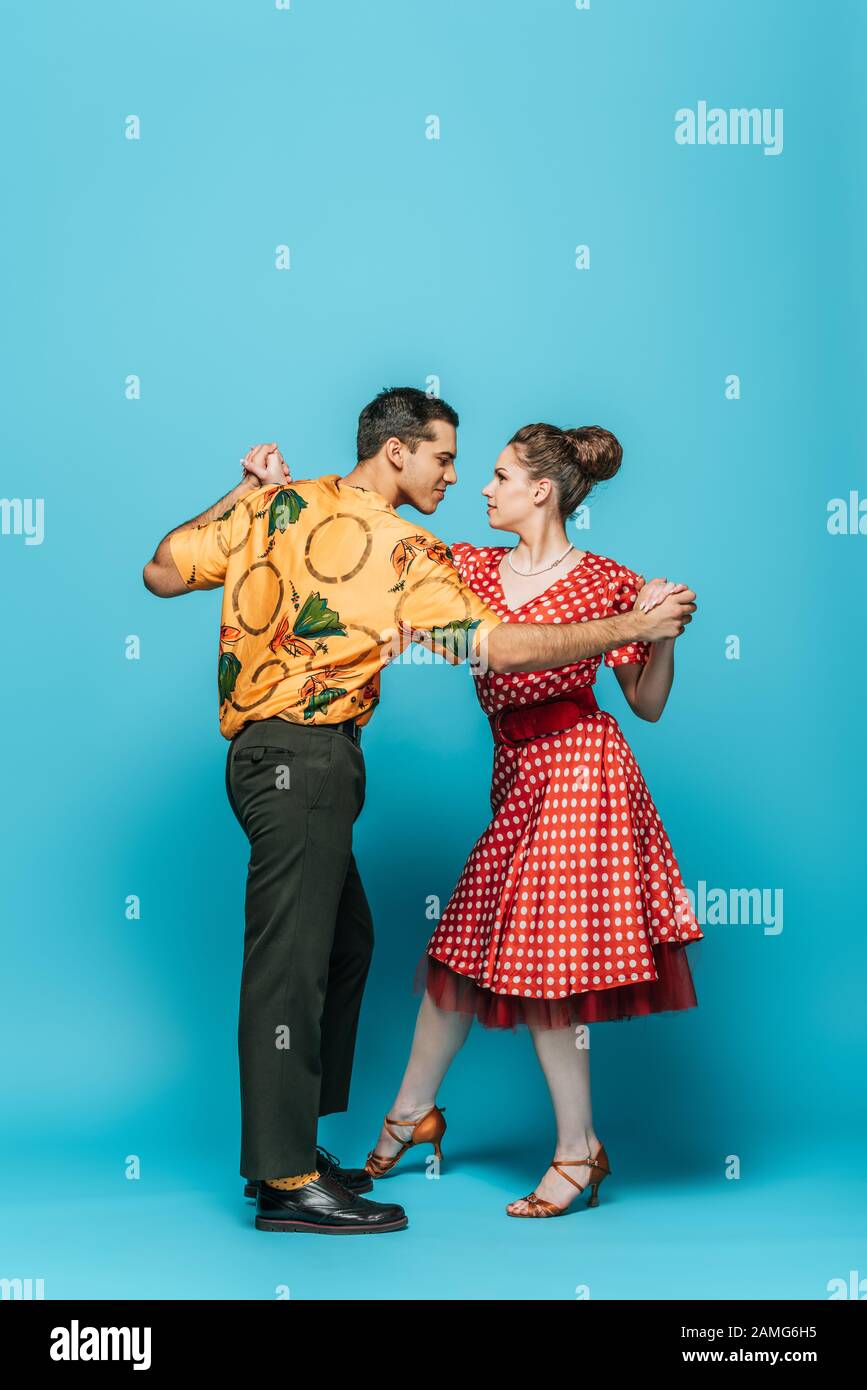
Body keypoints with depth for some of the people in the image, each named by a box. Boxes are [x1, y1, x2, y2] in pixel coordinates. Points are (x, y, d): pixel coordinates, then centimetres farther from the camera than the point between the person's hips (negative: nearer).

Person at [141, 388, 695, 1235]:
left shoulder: (277, 504, 11)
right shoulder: (406, 553, -9)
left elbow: (161, 573, 12)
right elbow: (499, 647, -15)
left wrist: (240, 497, 21)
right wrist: (635, 626, -10)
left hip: (261, 747, 9)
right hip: (306, 757, -9)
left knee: (343, 943, 18)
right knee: (291, 956, -6)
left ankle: (285, 1145, 25)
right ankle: (287, 1180, -1)